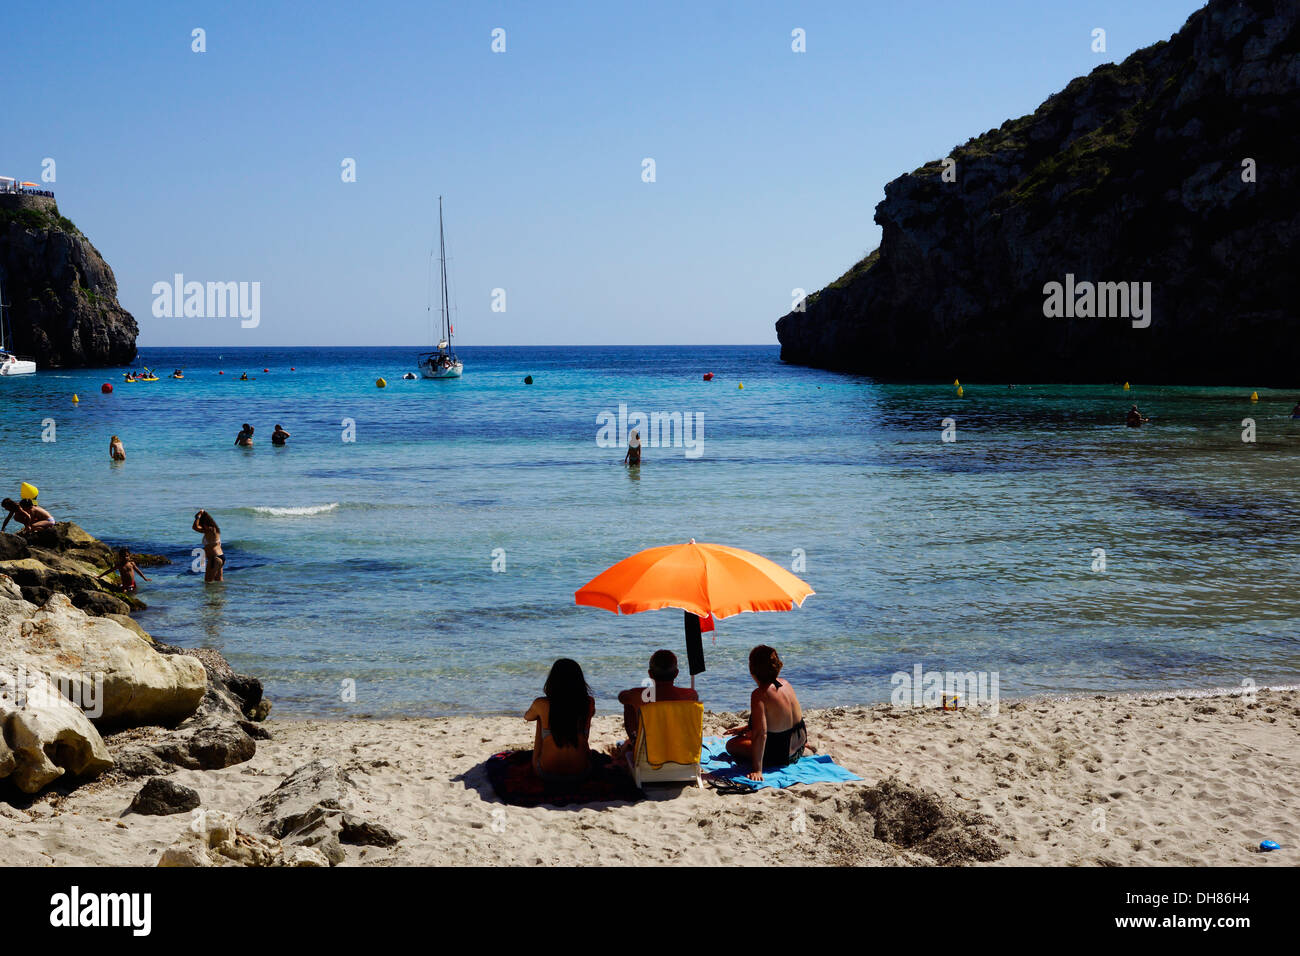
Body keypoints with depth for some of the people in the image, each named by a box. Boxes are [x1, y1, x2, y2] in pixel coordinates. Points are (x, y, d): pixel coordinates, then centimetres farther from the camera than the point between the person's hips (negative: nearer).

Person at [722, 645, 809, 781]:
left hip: (780, 756, -7)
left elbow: (761, 733, -30)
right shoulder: (785, 684, -1)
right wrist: (745, 728, 20)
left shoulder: (759, 695, -26)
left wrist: (757, 770, -29)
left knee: (731, 744, 7)